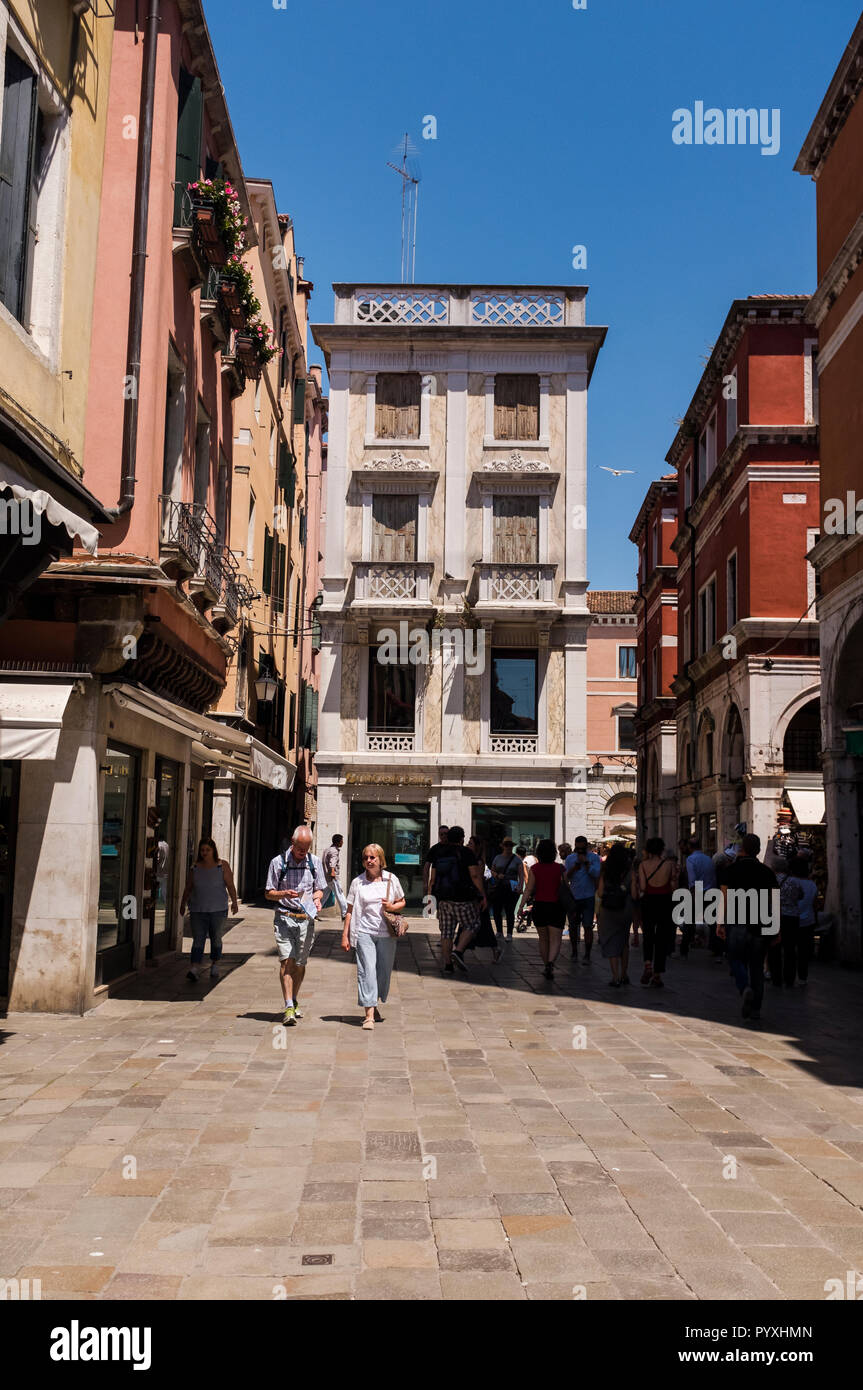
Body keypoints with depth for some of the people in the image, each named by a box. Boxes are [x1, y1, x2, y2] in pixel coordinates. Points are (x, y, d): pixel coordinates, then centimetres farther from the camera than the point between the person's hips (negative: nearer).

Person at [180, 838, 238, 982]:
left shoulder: (223, 866, -1)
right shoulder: (195, 867, 6)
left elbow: (230, 885, -6)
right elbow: (188, 888, 13)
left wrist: (234, 902, -14)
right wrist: (182, 904, 17)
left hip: (218, 910, -1)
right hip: (198, 910, 1)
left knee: (216, 938, 8)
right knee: (198, 939, -7)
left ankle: (215, 966, 24)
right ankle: (195, 969, -14)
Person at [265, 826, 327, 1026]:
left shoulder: (314, 862, 6)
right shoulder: (278, 862, -2)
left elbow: (319, 889, 17)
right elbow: (269, 894, 2)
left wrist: (316, 898, -6)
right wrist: (284, 894, -17)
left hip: (306, 919, 2)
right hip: (284, 918, -2)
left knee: (300, 964, 9)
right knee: (286, 961, -13)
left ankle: (294, 1002, 28)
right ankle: (289, 1008, -16)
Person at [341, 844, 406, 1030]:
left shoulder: (391, 879, 6)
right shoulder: (358, 882, 4)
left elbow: (402, 902, 16)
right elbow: (350, 910, 7)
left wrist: (392, 907, -7)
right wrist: (345, 935, 3)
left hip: (387, 933, 2)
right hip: (364, 932, -2)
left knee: (384, 972, 8)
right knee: (367, 971, -10)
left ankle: (374, 1005, 30)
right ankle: (369, 1015, -10)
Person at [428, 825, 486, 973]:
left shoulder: (439, 854, 10)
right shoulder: (467, 853, -4)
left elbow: (433, 878, 9)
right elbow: (475, 875, -11)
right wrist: (483, 895, -6)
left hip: (443, 898, 5)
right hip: (462, 899, -5)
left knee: (446, 931, 8)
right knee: (471, 925, 8)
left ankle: (447, 964, 7)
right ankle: (458, 951, -11)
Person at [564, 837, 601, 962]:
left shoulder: (594, 858, -1)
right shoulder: (570, 858, 7)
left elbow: (596, 874, -14)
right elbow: (566, 877, -1)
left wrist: (586, 862, -17)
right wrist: (575, 866, -14)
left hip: (588, 897, -3)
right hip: (574, 896, 3)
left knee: (588, 926, -6)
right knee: (573, 926, 10)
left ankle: (587, 955, 0)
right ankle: (574, 952, 26)